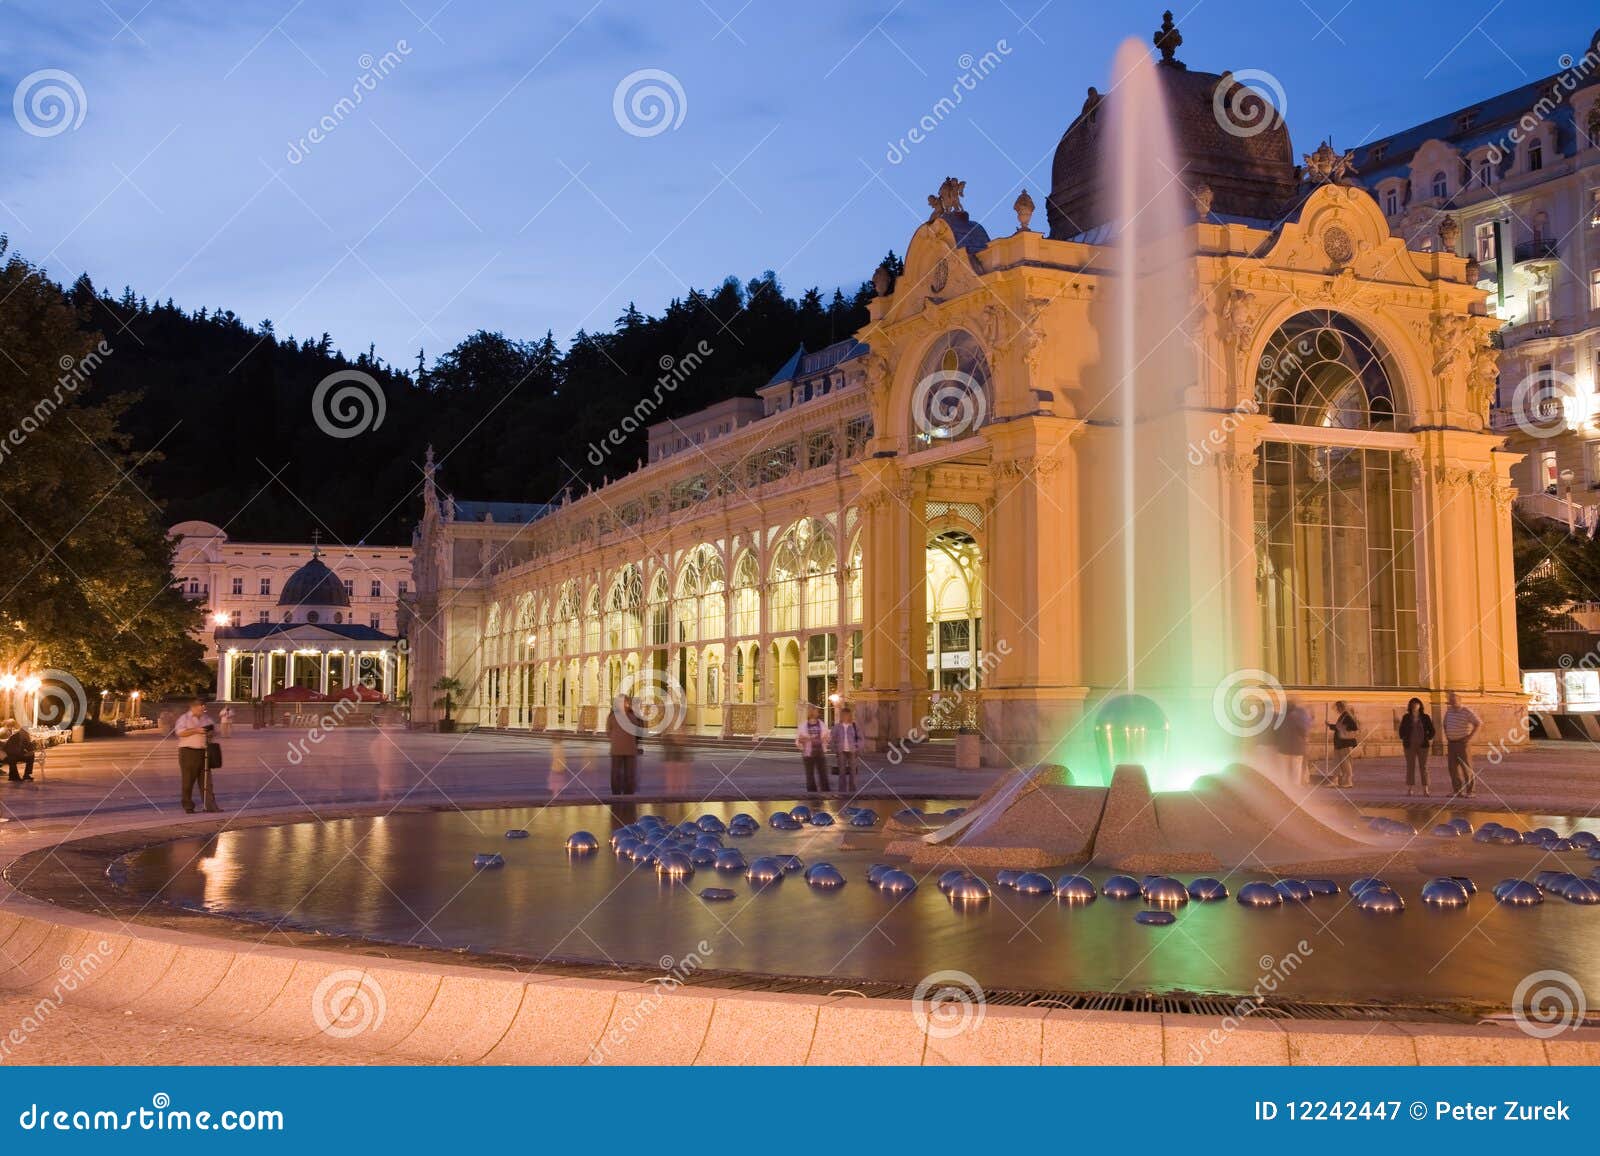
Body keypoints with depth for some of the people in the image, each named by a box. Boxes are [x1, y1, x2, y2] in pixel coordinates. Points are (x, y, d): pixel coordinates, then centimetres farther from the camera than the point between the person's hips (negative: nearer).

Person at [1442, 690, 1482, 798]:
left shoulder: (1467, 711, -12)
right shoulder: (1449, 710, 8)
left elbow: (1479, 723, -13)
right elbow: (1445, 724, 25)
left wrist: (1470, 736, -16)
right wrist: (1446, 736, 13)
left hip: (1462, 742, -6)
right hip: (1451, 743, 6)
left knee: (1466, 767, -6)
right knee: (1452, 766, 5)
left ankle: (1470, 791, -2)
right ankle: (1457, 790, 10)